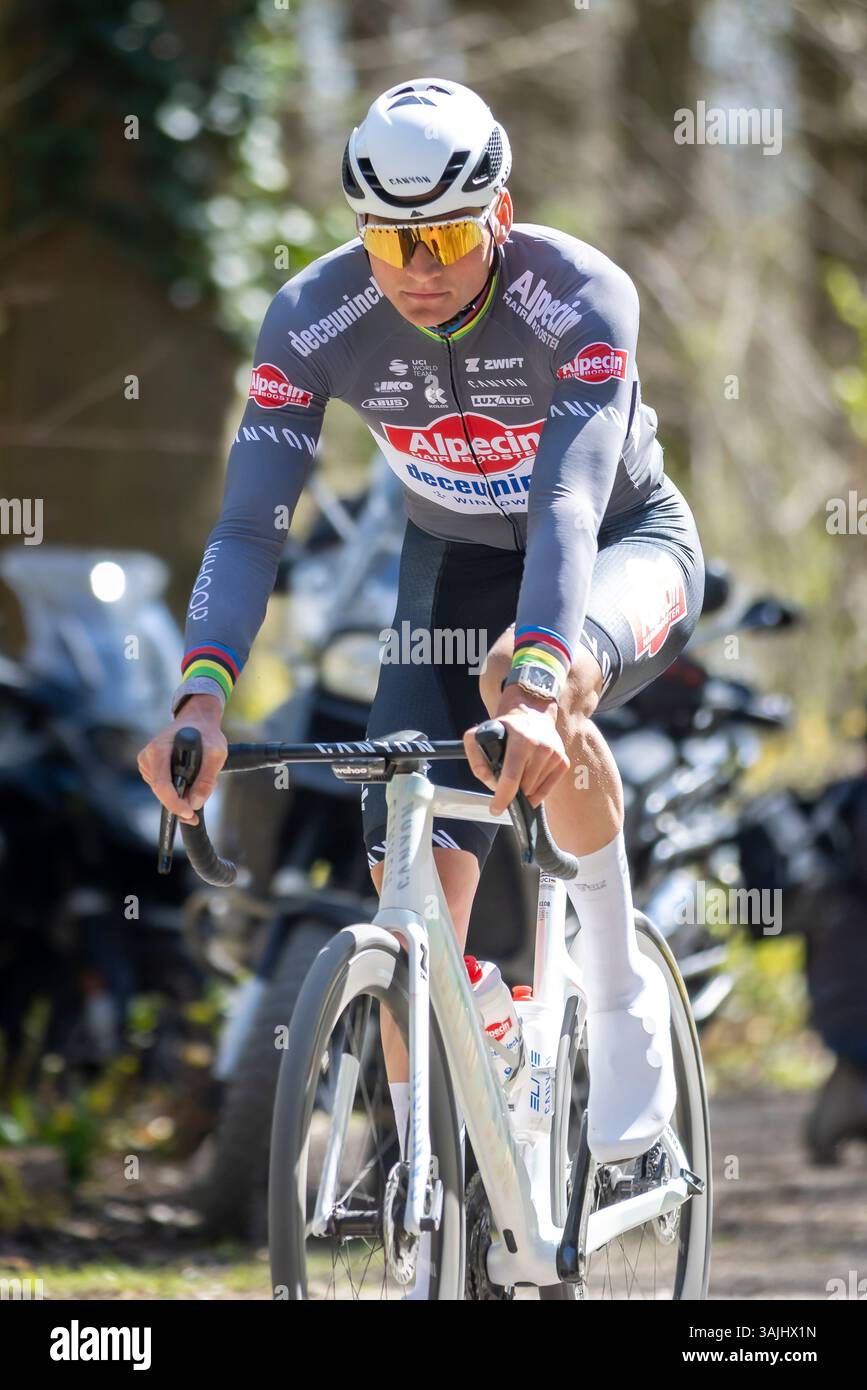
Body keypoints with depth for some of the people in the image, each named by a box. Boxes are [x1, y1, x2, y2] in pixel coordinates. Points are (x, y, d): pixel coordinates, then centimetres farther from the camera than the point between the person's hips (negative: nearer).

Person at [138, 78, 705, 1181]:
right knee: (416, 874, -11)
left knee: (536, 709, -38)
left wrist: (535, 685, -61)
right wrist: (202, 697, -46)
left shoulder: (581, 298, -33)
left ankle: (620, 994, -15)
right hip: (453, 561, 4)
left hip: (625, 544, -3)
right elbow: (249, 523, -29)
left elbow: (568, 508, -45)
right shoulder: (313, 318, -24)